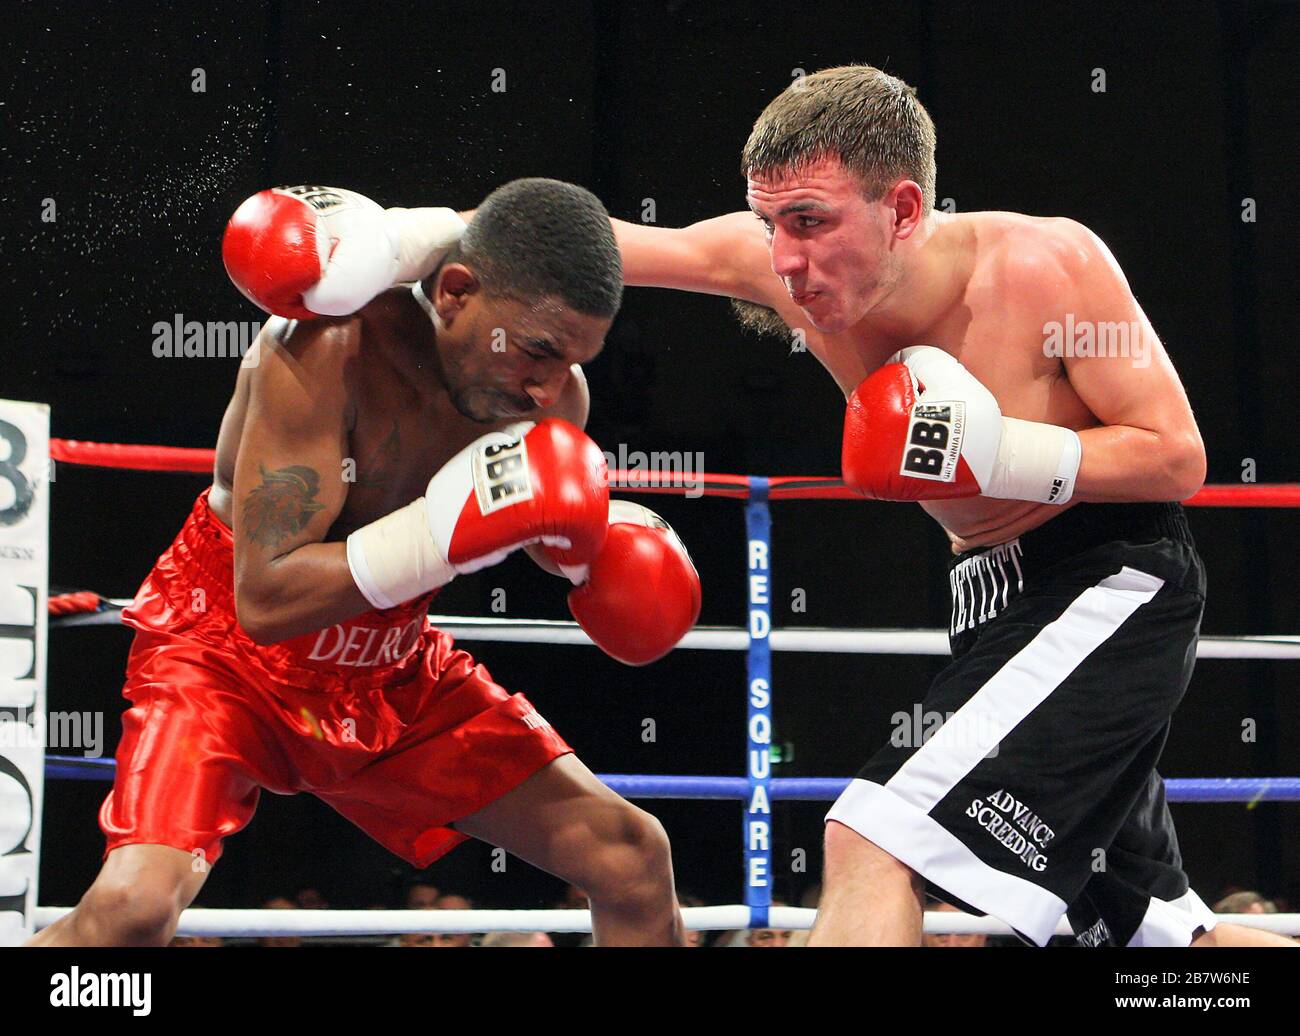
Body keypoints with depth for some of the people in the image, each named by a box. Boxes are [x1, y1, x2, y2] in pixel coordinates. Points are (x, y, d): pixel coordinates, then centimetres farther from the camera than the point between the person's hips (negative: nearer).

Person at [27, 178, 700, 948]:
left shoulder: (556, 393, -12)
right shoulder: (329, 348, -30)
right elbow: (266, 599, -33)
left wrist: (601, 540, -12)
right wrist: (450, 525, -41)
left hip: (393, 670, 6)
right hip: (232, 649, -6)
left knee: (634, 857, 2)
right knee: (134, 903, -29)